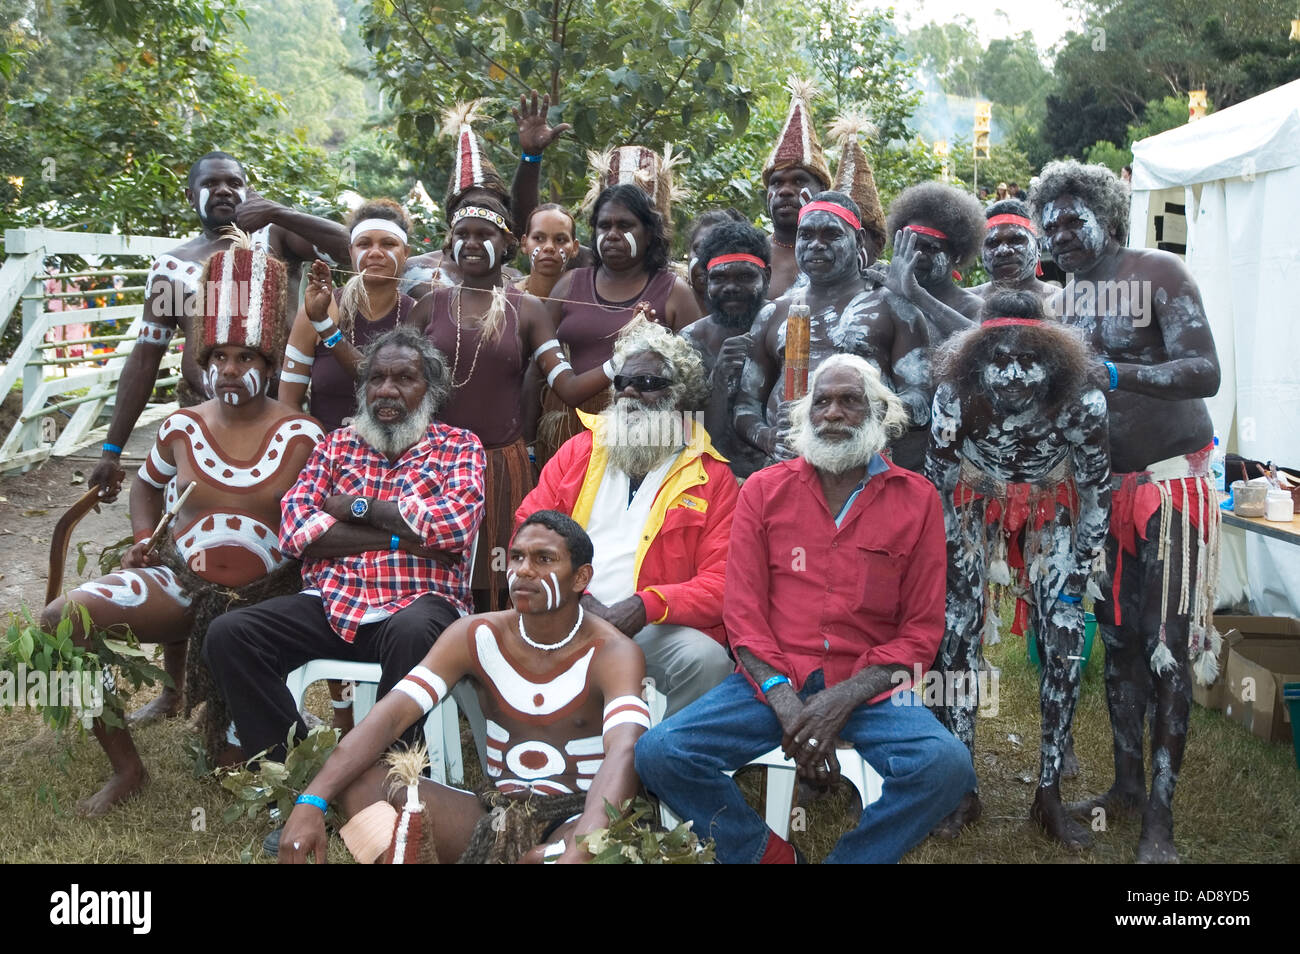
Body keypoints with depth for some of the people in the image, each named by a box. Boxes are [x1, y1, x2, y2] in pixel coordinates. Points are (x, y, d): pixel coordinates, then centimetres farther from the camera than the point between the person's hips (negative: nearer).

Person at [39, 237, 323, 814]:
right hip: (180, 581, 3)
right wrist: (142, 540, 5)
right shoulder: (183, 427, 4)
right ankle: (125, 767, -5)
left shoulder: (301, 436, -6)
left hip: (268, 594, -3)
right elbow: (147, 486, 23)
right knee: (59, 620, -19)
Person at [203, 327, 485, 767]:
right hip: (333, 604, 4)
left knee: (412, 632, -39)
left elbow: (455, 523, -12)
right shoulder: (337, 444, 17)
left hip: (419, 602, -3)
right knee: (228, 634, -20)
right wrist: (399, 536, -8)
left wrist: (357, 507, -3)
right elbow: (294, 529, 1)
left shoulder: (459, 446, 10)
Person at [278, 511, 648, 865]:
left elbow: (623, 752, -30)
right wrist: (311, 802, -25)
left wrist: (577, 851, -49)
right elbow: (390, 714, -11)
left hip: (578, 816, -4)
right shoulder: (476, 636, 0)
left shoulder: (612, 653, -11)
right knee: (357, 780, -16)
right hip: (495, 811, 4)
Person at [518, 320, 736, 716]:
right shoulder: (580, 450, 19)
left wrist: (645, 605, -18)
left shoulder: (711, 476, 9)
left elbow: (722, 584, 0)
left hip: (652, 628, -1)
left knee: (705, 658, -32)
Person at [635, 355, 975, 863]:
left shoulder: (916, 498, 5)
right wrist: (787, 704, -15)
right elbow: (743, 611, 3)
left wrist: (841, 700, -14)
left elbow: (922, 628, 2)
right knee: (658, 753, -21)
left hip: (868, 687, -1)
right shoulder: (764, 491, 8)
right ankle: (767, 853, 2)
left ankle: (851, 857, -4)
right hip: (772, 681, 1)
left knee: (946, 765, -30)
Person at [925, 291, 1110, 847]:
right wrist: (952, 563, -9)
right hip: (977, 507, 0)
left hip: (1050, 511, 0)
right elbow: (936, 486, -12)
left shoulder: (1081, 402, -30)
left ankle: (1049, 794, 5)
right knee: (955, 636, -8)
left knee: (1064, 643, -8)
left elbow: (1097, 488, -13)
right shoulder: (955, 398, -29)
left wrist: (1079, 572, -11)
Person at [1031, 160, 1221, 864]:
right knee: (1117, 638, 11)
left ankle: (1159, 817, -1)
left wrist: (1115, 372, -36)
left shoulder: (1159, 273, -9)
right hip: (1103, 483, 6)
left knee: (1168, 647, -7)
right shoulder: (1061, 304, 10)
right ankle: (1127, 783, 24)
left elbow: (1204, 372, -21)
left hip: (1171, 481, -6)